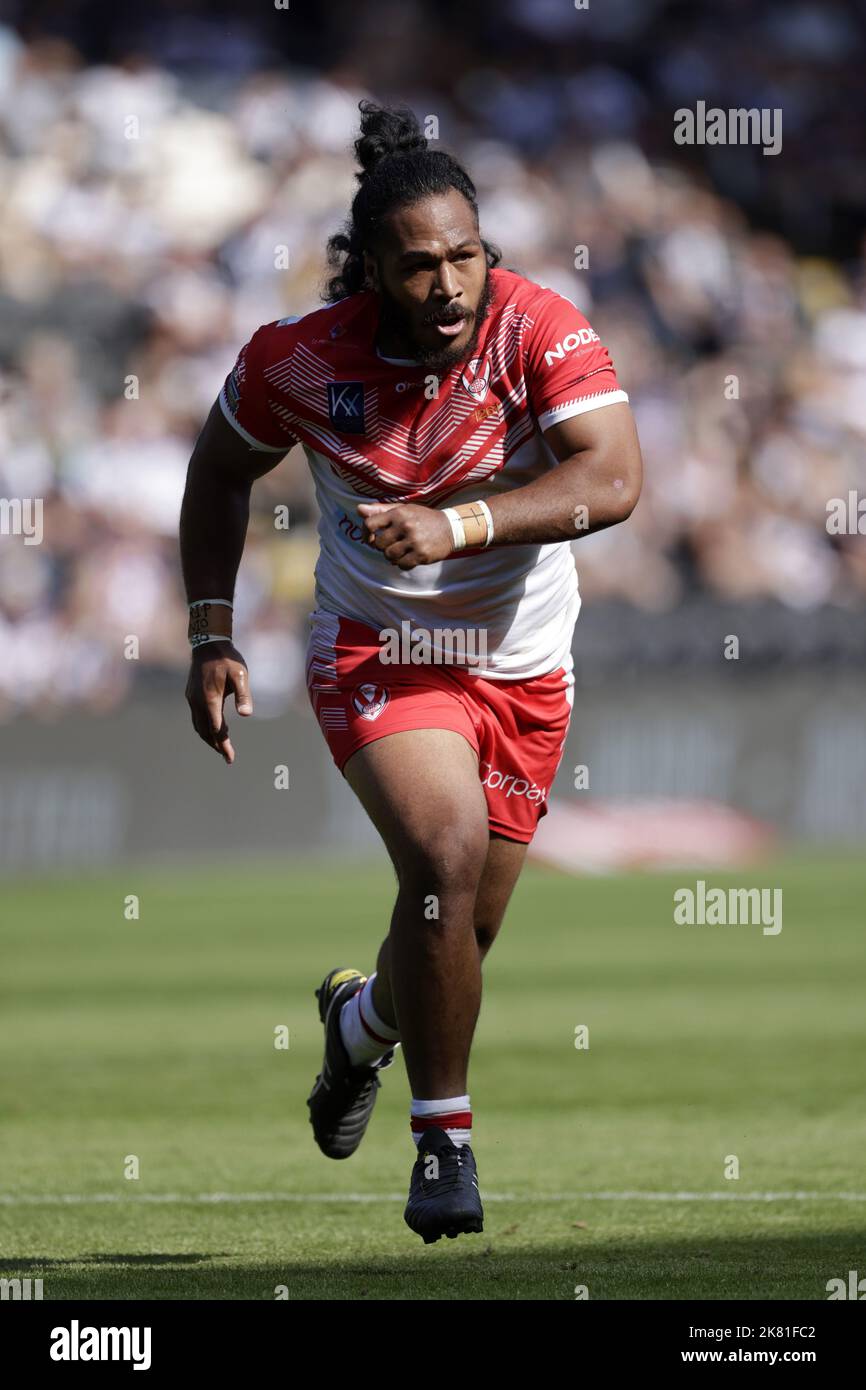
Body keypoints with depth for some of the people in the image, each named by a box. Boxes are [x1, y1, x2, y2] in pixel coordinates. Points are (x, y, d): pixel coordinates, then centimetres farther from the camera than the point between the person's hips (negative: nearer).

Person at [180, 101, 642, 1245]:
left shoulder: (543, 333, -18)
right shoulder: (299, 358, -14)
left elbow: (612, 481, -32)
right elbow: (221, 470, 6)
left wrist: (457, 525, -43)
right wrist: (212, 638, 0)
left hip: (523, 666, 2)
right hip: (376, 651, -2)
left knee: (465, 930, 11)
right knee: (447, 851, -27)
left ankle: (363, 1021, 49)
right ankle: (444, 1139, -13)